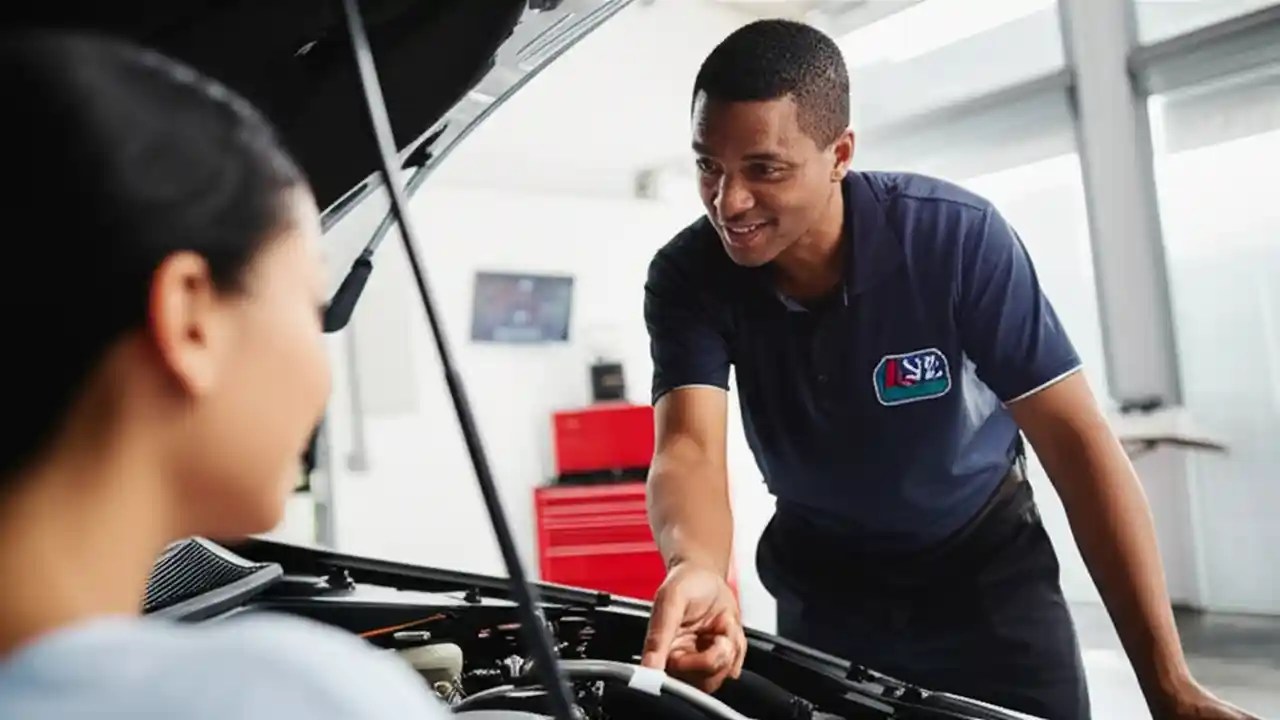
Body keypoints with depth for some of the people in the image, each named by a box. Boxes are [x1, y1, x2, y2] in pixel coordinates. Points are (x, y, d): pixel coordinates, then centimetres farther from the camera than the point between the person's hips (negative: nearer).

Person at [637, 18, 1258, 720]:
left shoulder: (956, 235, -26)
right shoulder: (688, 278, -21)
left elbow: (1076, 440, -24)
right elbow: (688, 446, -32)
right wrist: (697, 569, -58)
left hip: (986, 565, -1)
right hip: (822, 581, 2)